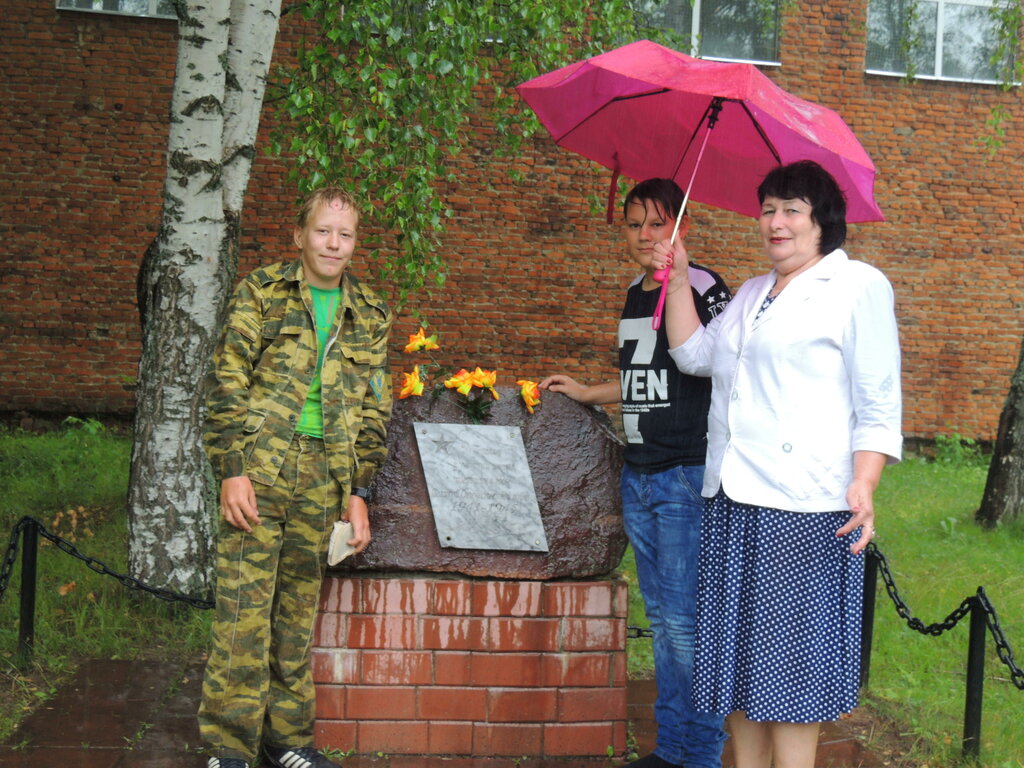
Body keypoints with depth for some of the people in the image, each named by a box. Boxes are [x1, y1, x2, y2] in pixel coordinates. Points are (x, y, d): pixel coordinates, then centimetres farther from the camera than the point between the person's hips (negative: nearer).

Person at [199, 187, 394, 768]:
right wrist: (233, 469, -10)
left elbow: (375, 409, 14)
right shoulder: (262, 293, 3)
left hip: (324, 476, 3)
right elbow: (228, 384, -2)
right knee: (245, 606, -6)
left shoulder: (370, 316, 12)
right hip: (261, 464, -3)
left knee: (300, 608, 9)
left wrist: (359, 490, 8)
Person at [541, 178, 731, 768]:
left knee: (686, 621, -6)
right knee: (662, 619, 13)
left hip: (687, 475, -8)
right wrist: (588, 394, 29)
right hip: (639, 475, 8)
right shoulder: (635, 295, 16)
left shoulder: (703, 287, -9)